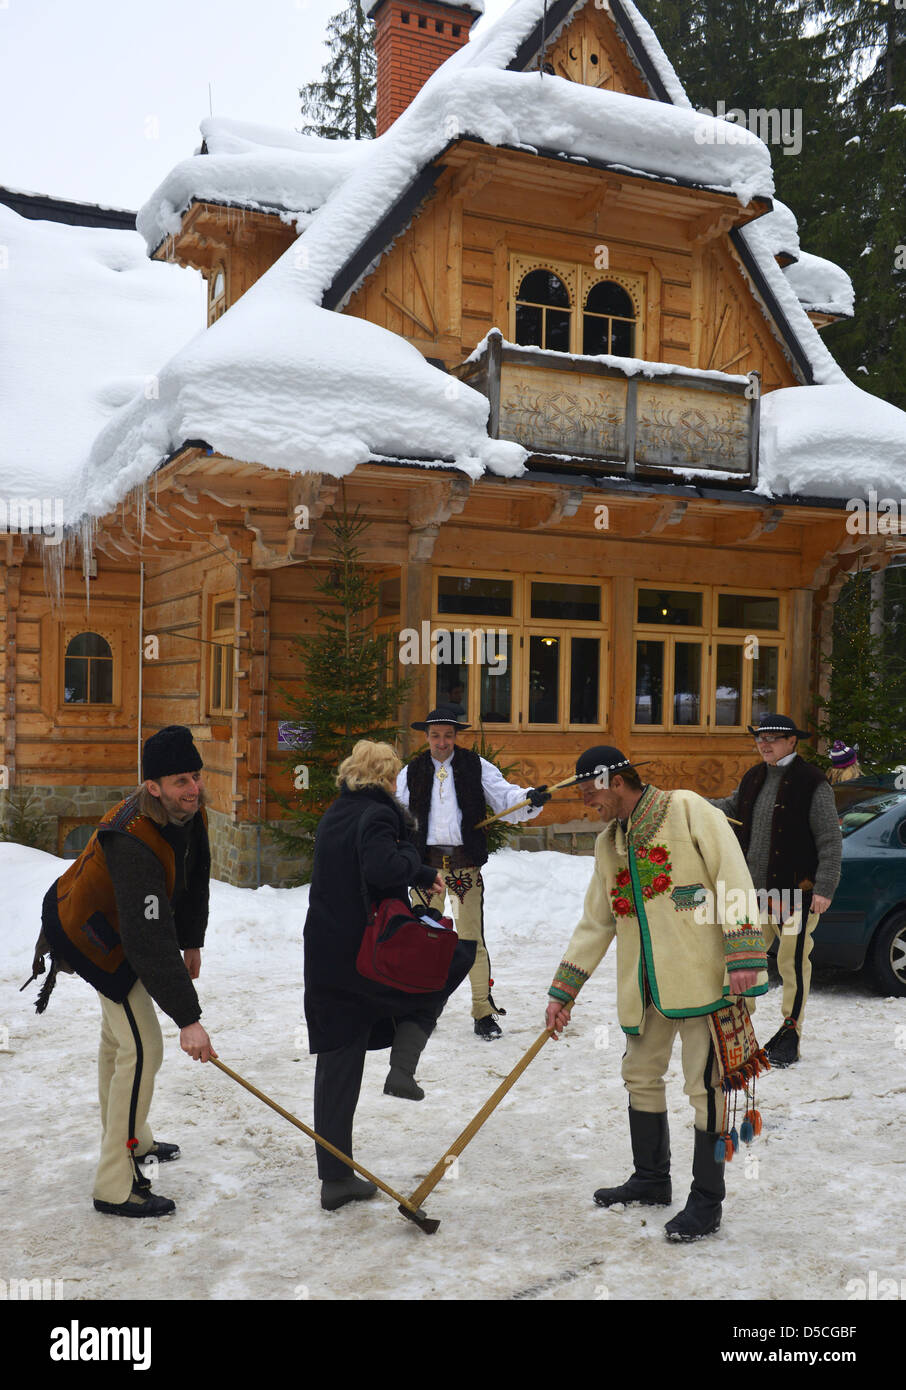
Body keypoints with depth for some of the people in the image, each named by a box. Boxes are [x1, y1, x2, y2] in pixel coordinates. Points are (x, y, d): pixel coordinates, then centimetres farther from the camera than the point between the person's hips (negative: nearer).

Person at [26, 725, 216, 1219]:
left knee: (119, 1036, 25)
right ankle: (115, 1187, -3)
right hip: (92, 937, -9)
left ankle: (132, 1140, 45)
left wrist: (192, 942, 15)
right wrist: (187, 1018, -41)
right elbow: (150, 942, -42)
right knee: (141, 1049, -12)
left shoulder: (191, 812, -12)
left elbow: (193, 880, 8)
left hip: (117, 925, 9)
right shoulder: (134, 843, -40)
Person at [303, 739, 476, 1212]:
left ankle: (335, 1179, 18)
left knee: (337, 1065, 13)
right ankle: (403, 1063, 7)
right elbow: (385, 869, -30)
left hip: (327, 958, 7)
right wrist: (411, 855, -10)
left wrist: (423, 876, 30)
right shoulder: (377, 815, -13)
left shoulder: (335, 815, 14)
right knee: (455, 956, 21)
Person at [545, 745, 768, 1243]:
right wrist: (563, 991, 15)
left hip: (699, 972, -8)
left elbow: (732, 878, -13)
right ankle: (651, 1179, 33)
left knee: (704, 1085, -3)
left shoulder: (686, 809, -7)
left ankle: (706, 1202, 9)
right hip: (645, 980, 8)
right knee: (641, 1076, 15)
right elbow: (595, 923, 18)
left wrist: (743, 956, -20)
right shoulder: (608, 843, 14)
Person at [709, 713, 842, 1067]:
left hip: (796, 892, -6)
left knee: (793, 962, 3)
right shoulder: (753, 779, 10)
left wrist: (824, 888, -15)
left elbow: (830, 840, -10)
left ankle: (790, 1034, 17)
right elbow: (729, 809, 27)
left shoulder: (812, 783, -10)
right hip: (753, 890, 6)